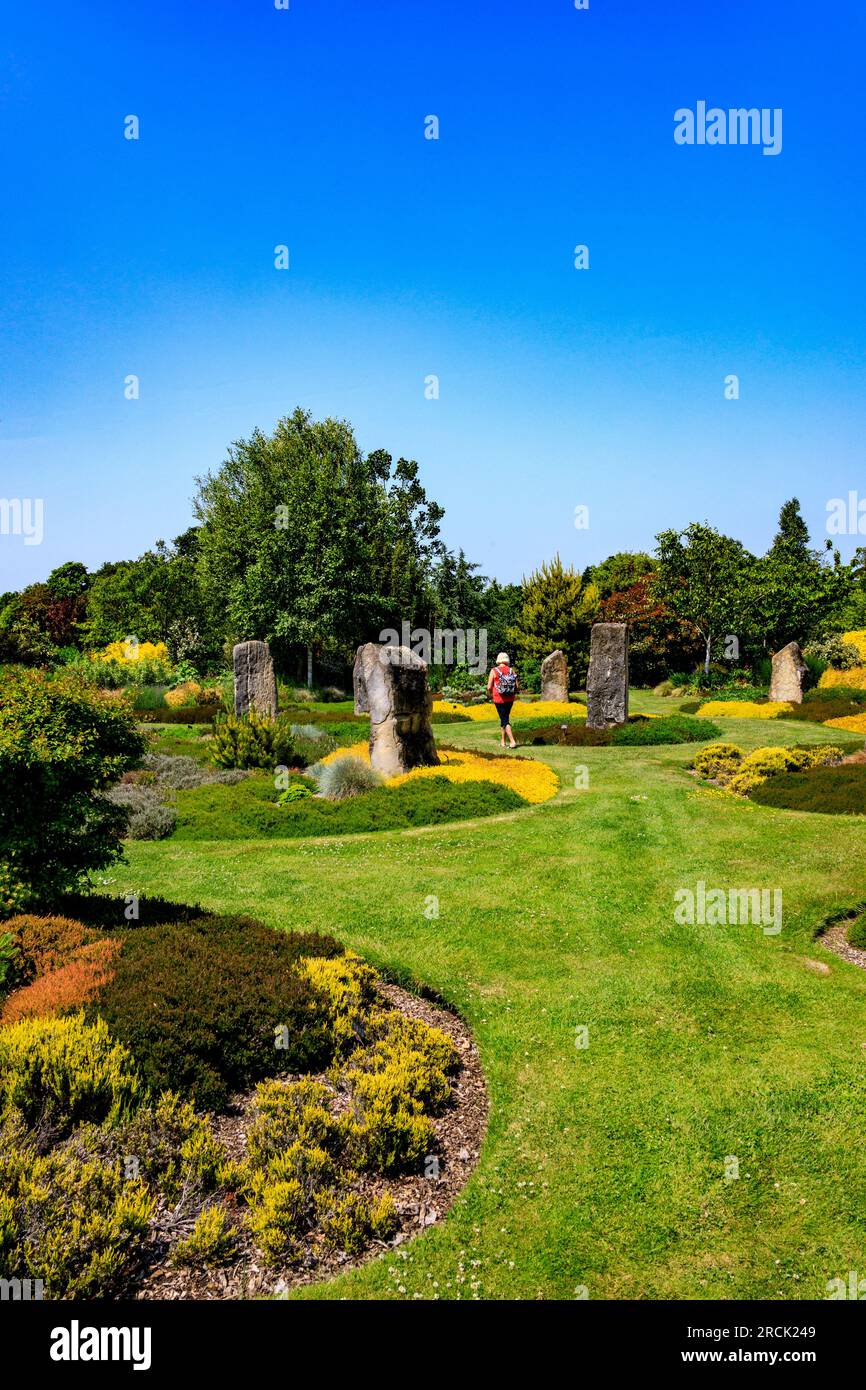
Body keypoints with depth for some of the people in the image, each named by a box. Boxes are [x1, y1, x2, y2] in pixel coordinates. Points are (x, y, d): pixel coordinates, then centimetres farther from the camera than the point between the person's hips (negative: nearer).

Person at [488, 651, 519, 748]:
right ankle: (502, 741, 26)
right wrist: (515, 694, 16)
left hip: (499, 699, -3)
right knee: (505, 717, 19)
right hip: (510, 699, 4)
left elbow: (489, 687, -9)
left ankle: (512, 741, -14)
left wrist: (490, 693, 13)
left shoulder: (494, 671, -8)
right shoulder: (511, 670, -2)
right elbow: (517, 686, -4)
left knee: (505, 720, 0)